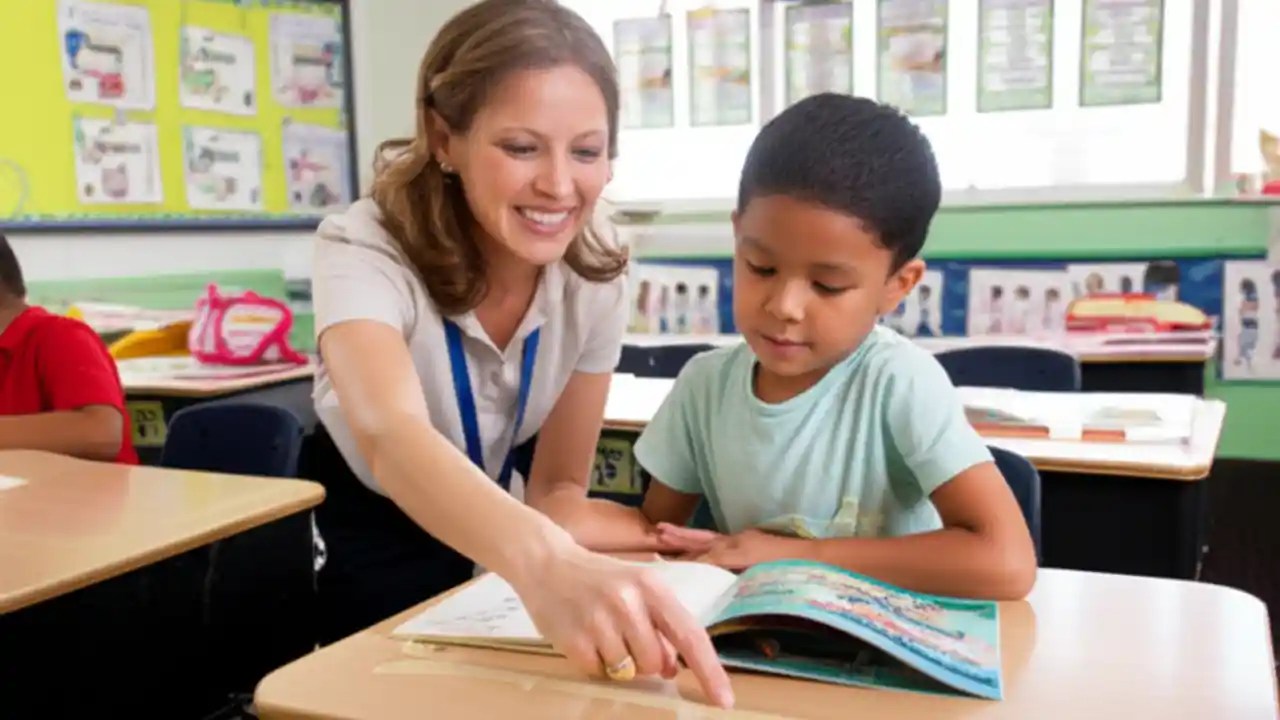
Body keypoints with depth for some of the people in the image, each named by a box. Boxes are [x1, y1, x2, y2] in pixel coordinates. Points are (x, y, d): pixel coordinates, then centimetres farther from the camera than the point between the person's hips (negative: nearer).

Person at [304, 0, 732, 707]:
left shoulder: (594, 277, -18)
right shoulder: (365, 249, -32)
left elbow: (559, 484, -10)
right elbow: (391, 436, -53)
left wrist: (565, 556, -35)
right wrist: (547, 565, -73)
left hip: (485, 541, 4)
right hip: (362, 536, -3)